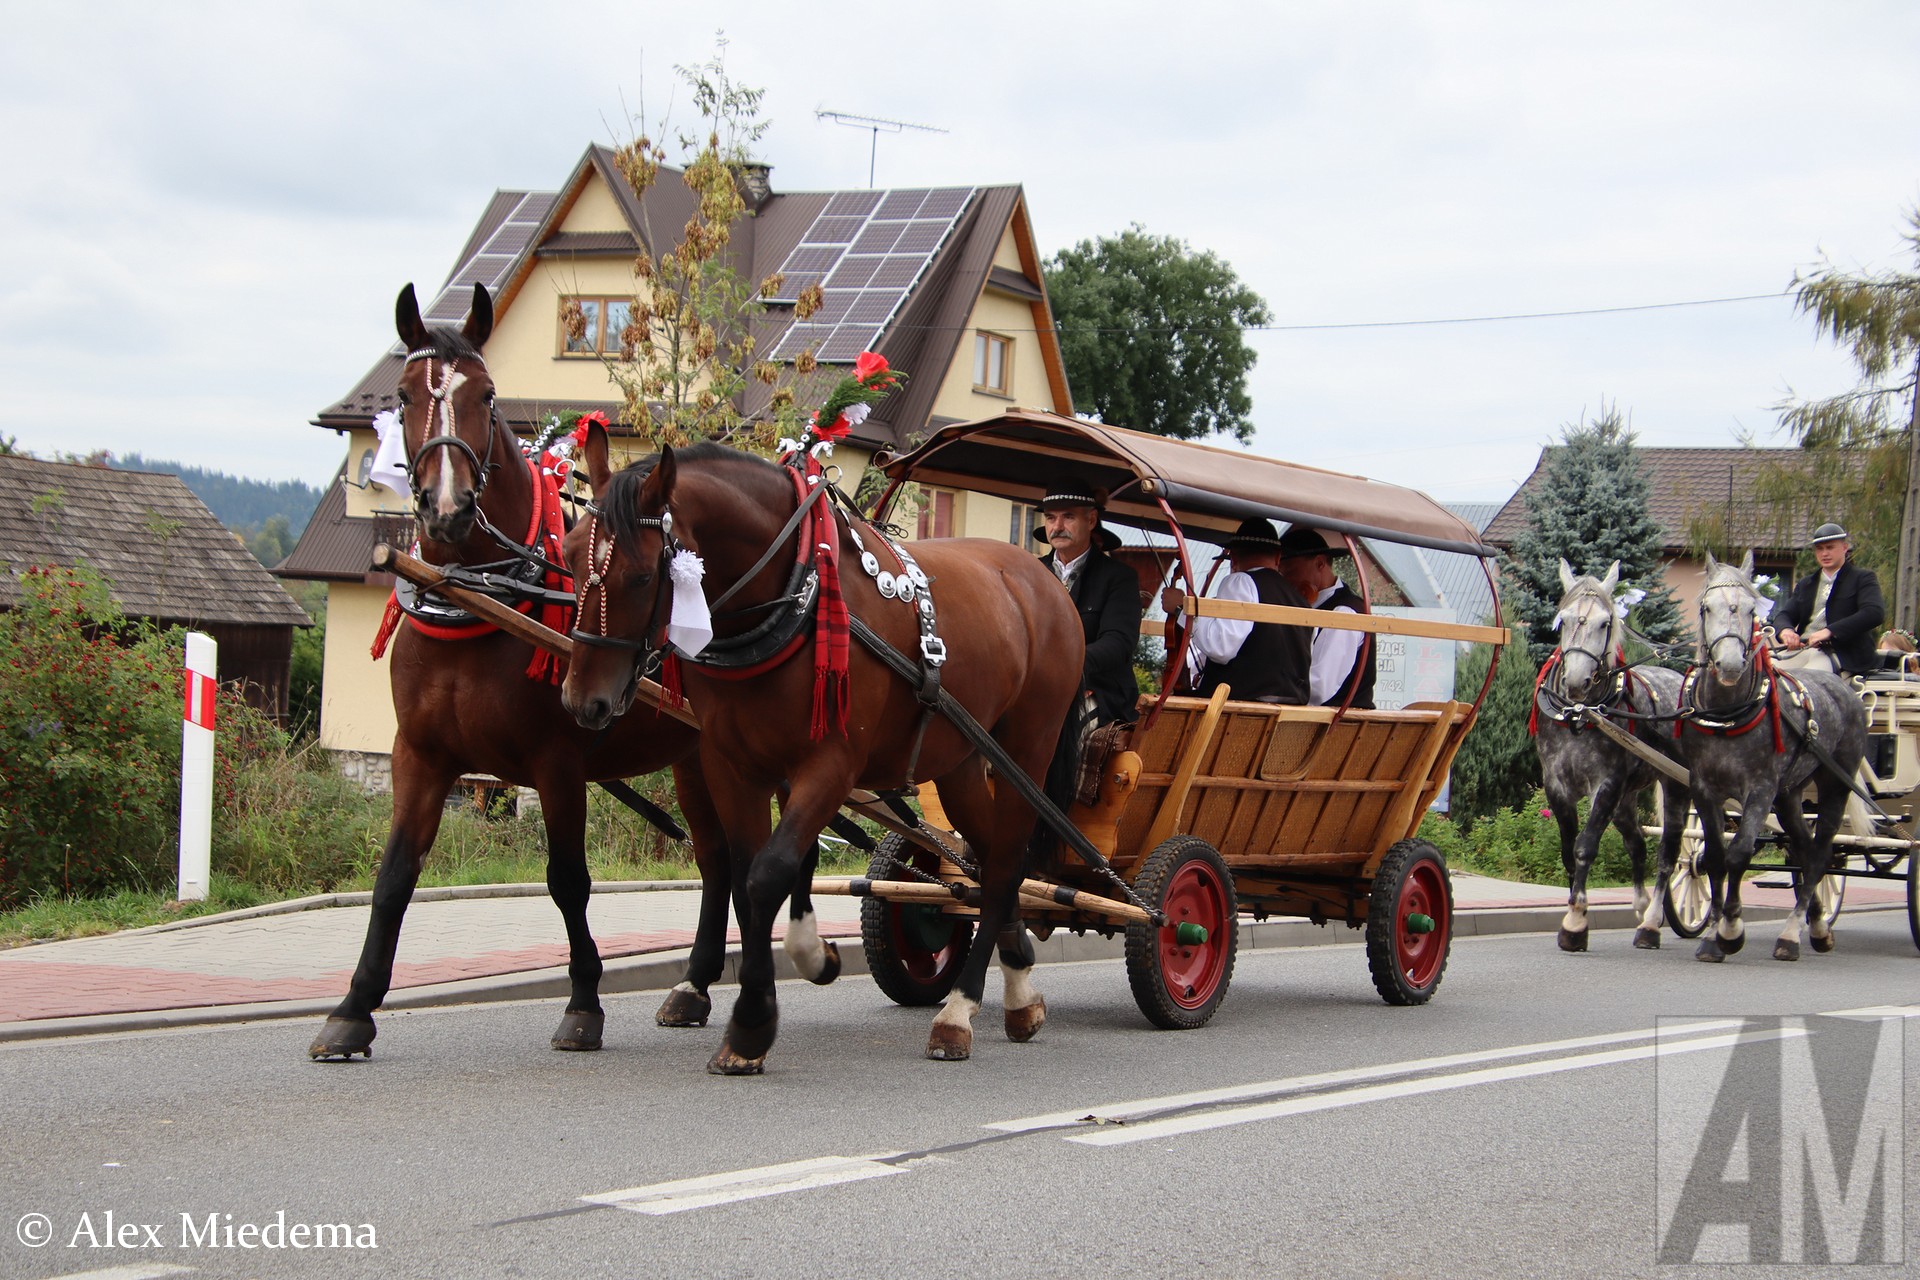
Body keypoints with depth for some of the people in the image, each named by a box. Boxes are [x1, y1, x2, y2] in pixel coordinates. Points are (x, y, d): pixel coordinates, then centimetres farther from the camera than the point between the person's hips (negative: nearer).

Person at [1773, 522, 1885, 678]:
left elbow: (1874, 613, -9)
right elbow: (1785, 614, 17)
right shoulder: (1805, 584, 26)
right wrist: (1785, 630, -11)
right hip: (1800, 649, 5)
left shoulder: (1863, 578, 8)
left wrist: (1830, 631, -21)